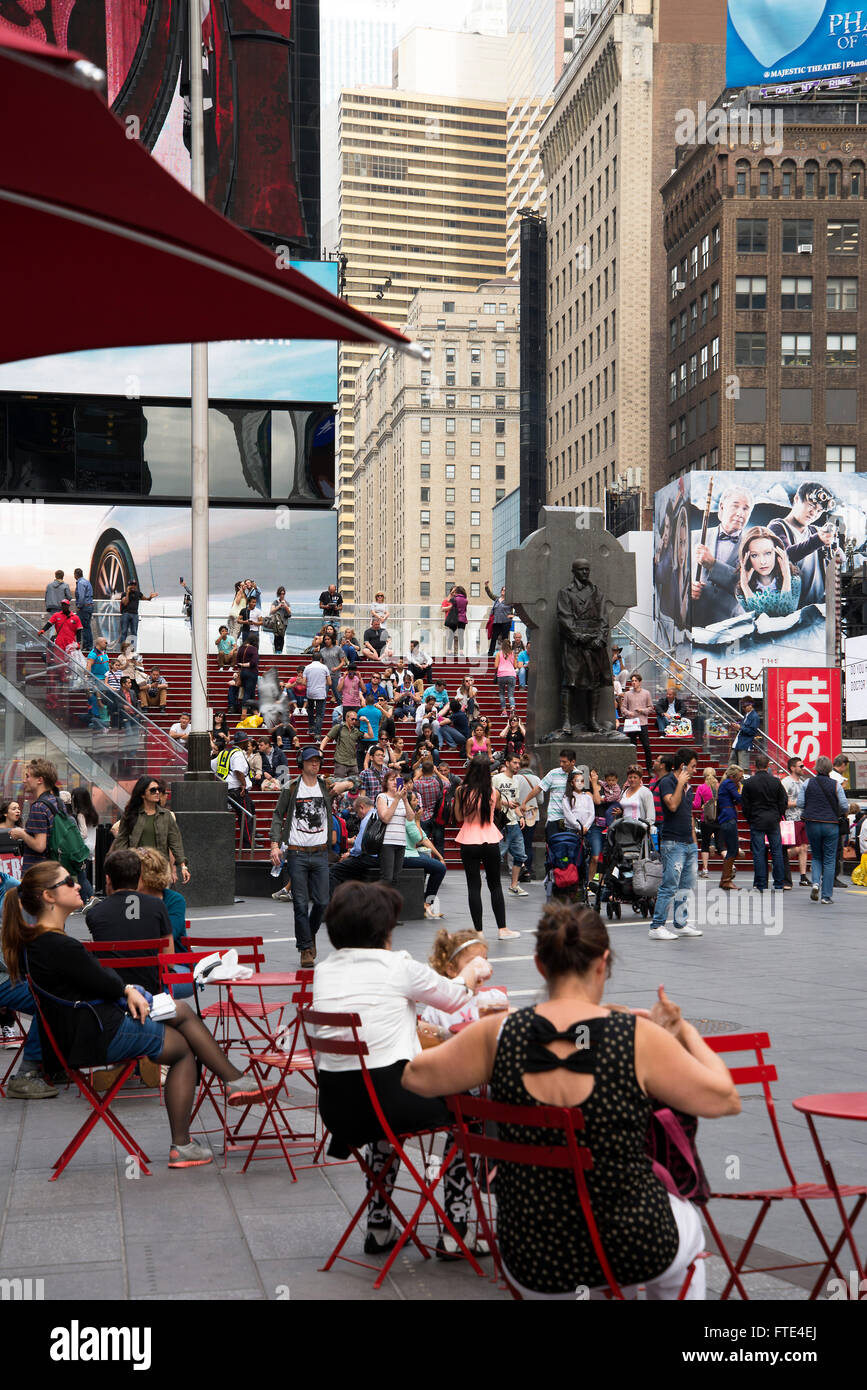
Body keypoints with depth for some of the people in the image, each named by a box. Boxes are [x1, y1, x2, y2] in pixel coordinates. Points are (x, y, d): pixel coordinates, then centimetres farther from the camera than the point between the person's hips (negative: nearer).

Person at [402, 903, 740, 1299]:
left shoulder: (498, 1035, -11)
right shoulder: (641, 1038, -17)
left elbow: (414, 1075, 3)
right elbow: (725, 1099, -7)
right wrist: (685, 1032, 8)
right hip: (635, 1254, -1)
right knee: (686, 1220, 37)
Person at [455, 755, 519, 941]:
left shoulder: (462, 791, -7)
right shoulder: (493, 792, -4)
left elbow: (458, 817, 2)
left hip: (469, 842, -1)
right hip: (490, 841, 1)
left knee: (473, 886, 3)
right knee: (495, 885, 12)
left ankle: (478, 931, 1)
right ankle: (502, 929, 15)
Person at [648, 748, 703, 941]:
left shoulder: (688, 787, 17)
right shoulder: (667, 782, -8)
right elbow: (672, 805, -25)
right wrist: (680, 783, -17)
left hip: (689, 844, 9)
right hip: (673, 843, -9)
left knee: (687, 886, 11)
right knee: (669, 886, -10)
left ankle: (681, 924, 19)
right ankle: (657, 927, -7)